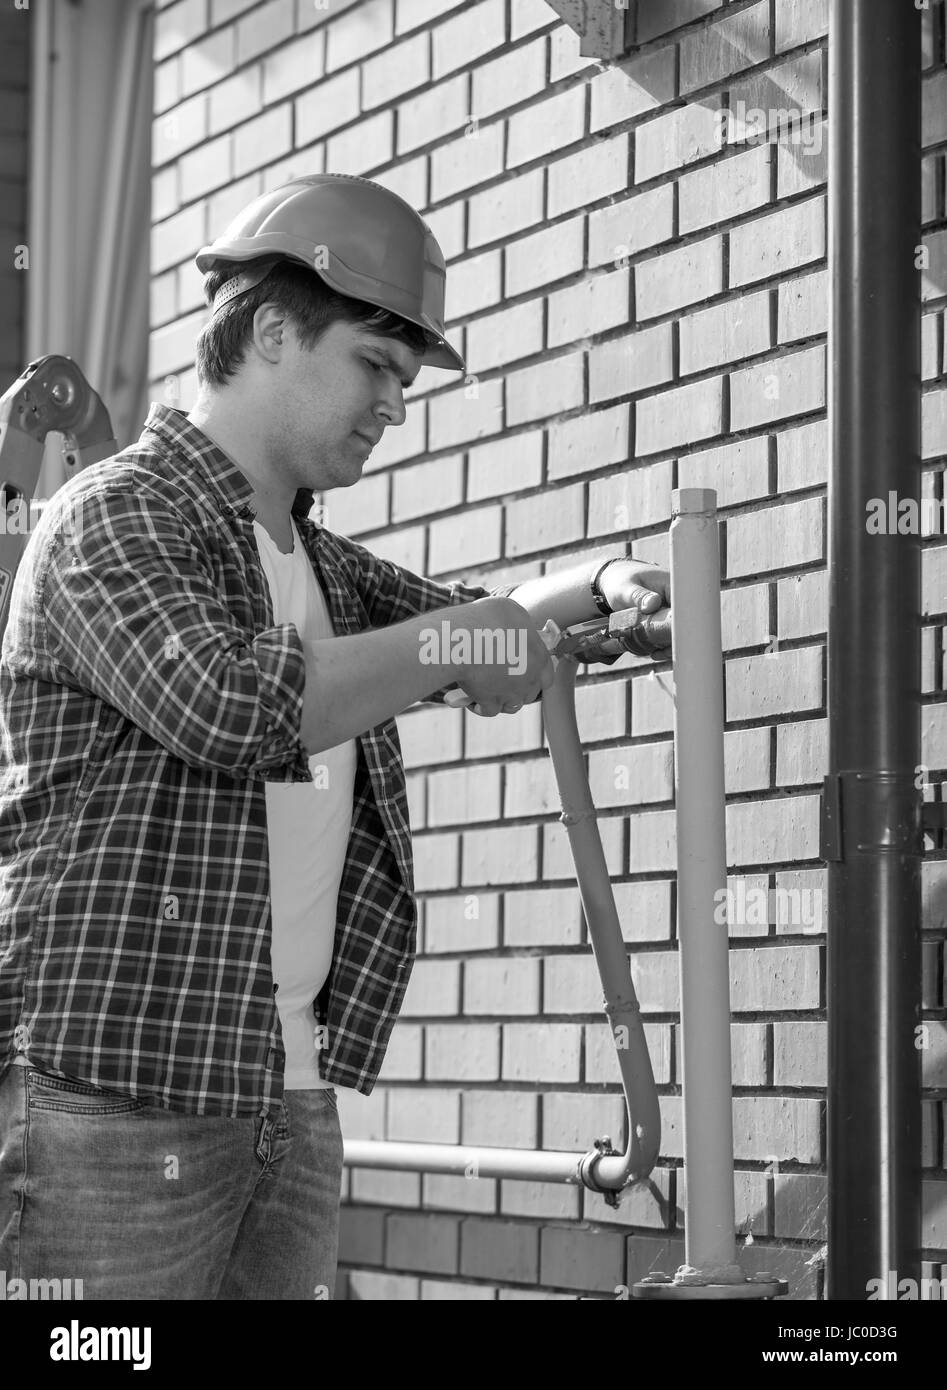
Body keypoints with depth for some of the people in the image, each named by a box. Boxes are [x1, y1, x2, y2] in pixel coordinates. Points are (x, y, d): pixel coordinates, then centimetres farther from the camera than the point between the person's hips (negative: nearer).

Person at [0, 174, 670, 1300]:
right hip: (113, 1088, -8)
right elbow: (233, 706, -24)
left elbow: (486, 620, 37)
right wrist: (458, 637, -12)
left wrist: (599, 589, 15)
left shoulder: (317, 561, 21)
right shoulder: (112, 514, -7)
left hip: (288, 1097, 8)